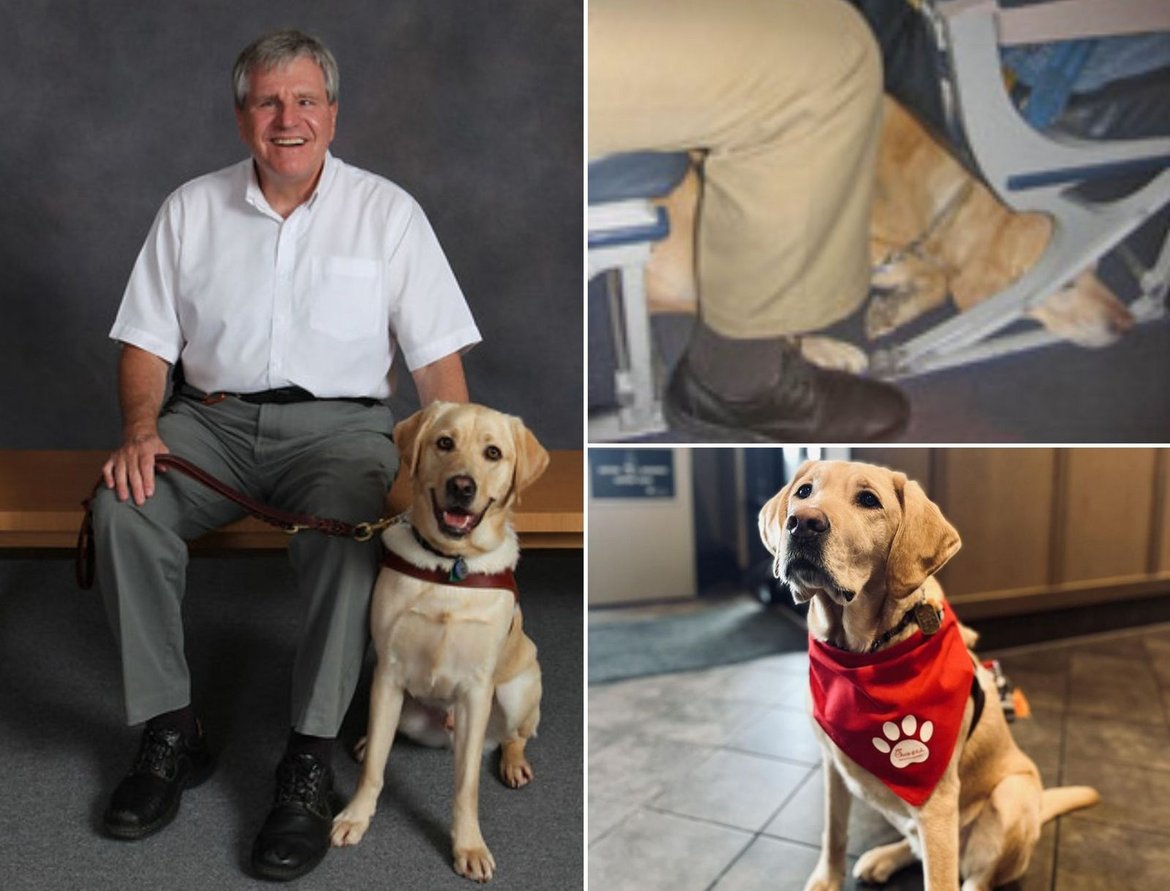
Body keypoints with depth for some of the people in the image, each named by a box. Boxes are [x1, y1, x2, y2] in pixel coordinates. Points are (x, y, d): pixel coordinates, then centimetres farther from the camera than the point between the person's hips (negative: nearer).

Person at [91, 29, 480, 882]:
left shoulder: (387, 211, 4)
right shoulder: (191, 209, 10)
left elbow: (438, 356, -1)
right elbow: (147, 342, 10)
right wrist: (141, 428, -11)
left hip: (338, 422, -2)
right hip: (213, 419, 3)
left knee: (348, 530, -34)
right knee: (122, 509, -25)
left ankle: (311, 762, -21)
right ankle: (171, 733, -9)